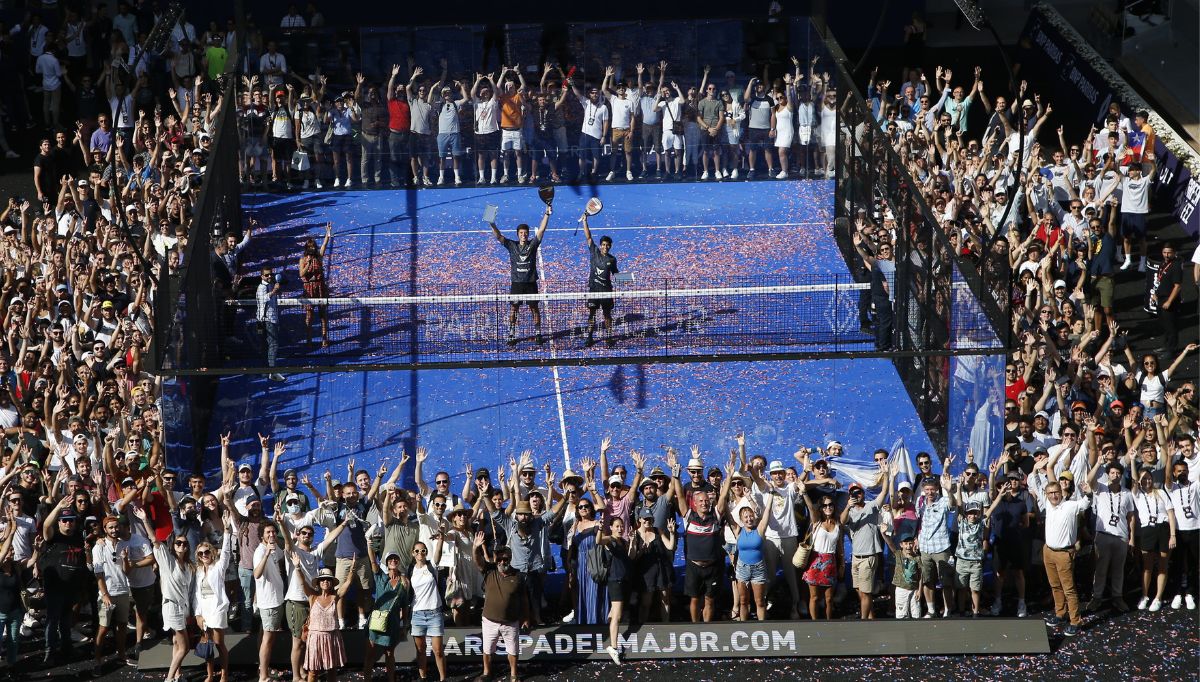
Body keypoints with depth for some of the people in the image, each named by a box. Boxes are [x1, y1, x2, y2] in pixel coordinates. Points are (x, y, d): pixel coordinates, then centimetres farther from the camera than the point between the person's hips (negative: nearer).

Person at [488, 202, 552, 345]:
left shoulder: (533, 245, 1)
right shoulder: (512, 245, 3)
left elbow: (541, 230, -7)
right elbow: (498, 237, -6)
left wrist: (547, 214, -17)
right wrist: (492, 225, -24)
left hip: (531, 283, 0)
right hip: (516, 283, 0)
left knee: (534, 309, 5)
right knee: (513, 309, 1)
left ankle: (538, 334, 14)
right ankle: (511, 335, 6)